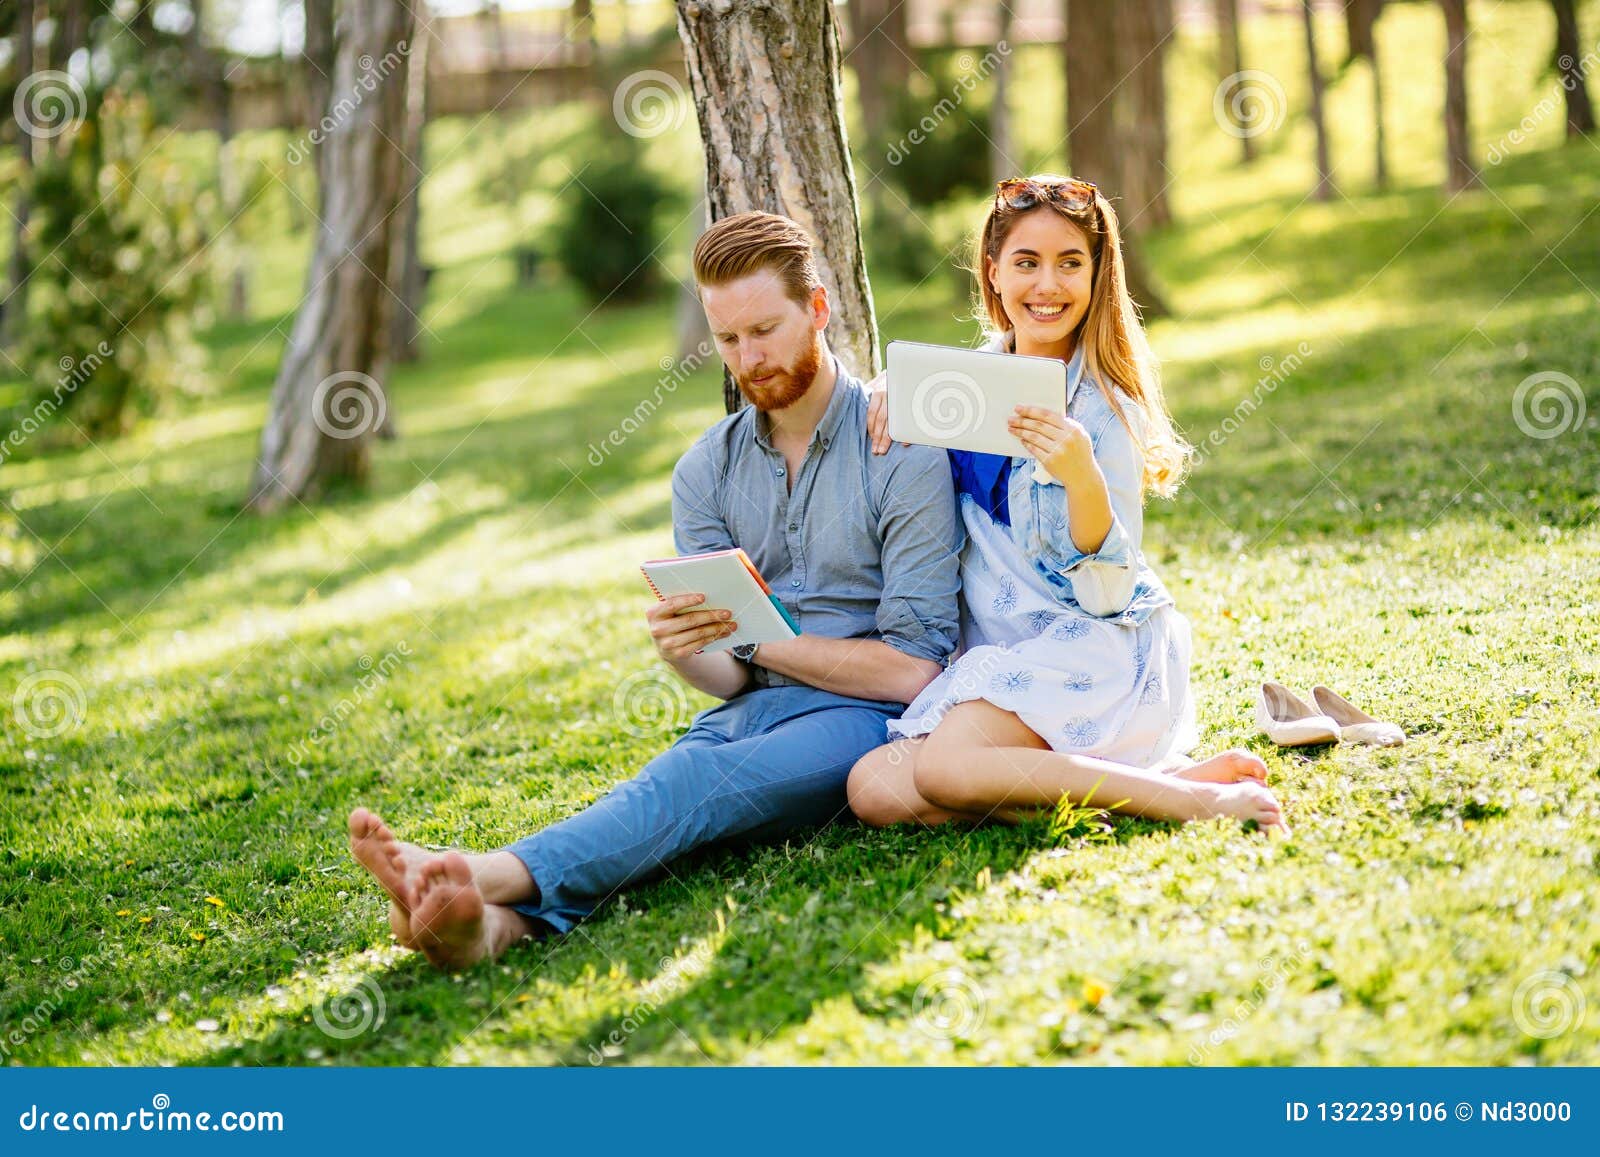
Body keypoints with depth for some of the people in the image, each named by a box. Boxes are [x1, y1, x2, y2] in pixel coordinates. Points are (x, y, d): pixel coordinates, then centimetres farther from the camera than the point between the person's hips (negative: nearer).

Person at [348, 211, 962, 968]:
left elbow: (911, 668, -10)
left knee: (699, 782, -34)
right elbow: (729, 674, 6)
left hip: (861, 718, -4)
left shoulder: (903, 452, -5)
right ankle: (499, 922, -58)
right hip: (749, 712, 4)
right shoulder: (707, 470, 12)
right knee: (666, 787, -30)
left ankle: (490, 876, -56)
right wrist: (681, 648, -18)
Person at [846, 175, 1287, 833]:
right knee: (872, 790, -19)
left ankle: (1194, 796, -21)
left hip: (1099, 647, -7)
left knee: (943, 767, -34)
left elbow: (1106, 593, -14)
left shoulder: (1104, 409, -11)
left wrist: (1083, 479, -32)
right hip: (996, 652, 7)